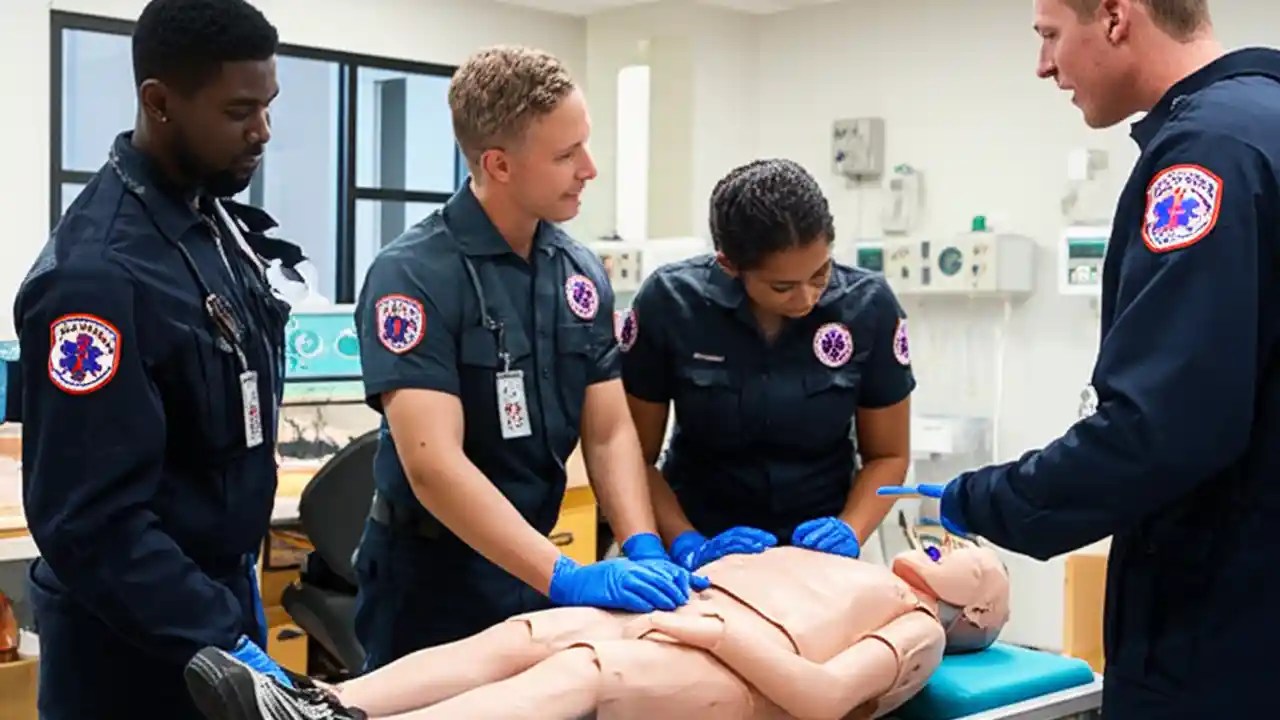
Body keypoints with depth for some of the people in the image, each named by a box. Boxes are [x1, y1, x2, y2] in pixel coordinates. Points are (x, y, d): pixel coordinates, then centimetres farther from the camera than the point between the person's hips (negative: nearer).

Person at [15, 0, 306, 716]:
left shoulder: (217, 220, 2)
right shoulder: (98, 274, -24)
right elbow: (88, 519, -26)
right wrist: (219, 647, -29)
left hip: (220, 591, 8)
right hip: (135, 638, -7)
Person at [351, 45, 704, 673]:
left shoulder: (582, 272, 0)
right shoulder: (413, 275, -19)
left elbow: (609, 432, 1)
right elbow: (433, 464, -27)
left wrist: (644, 550, -16)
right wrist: (567, 577, -32)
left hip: (532, 569, 6)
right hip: (431, 578, -6)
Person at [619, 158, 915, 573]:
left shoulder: (869, 306, -8)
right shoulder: (669, 303, -11)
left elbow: (887, 455, 4)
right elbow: (634, 457, -3)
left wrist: (849, 532, -11)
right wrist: (687, 545, -14)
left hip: (817, 548, 1)